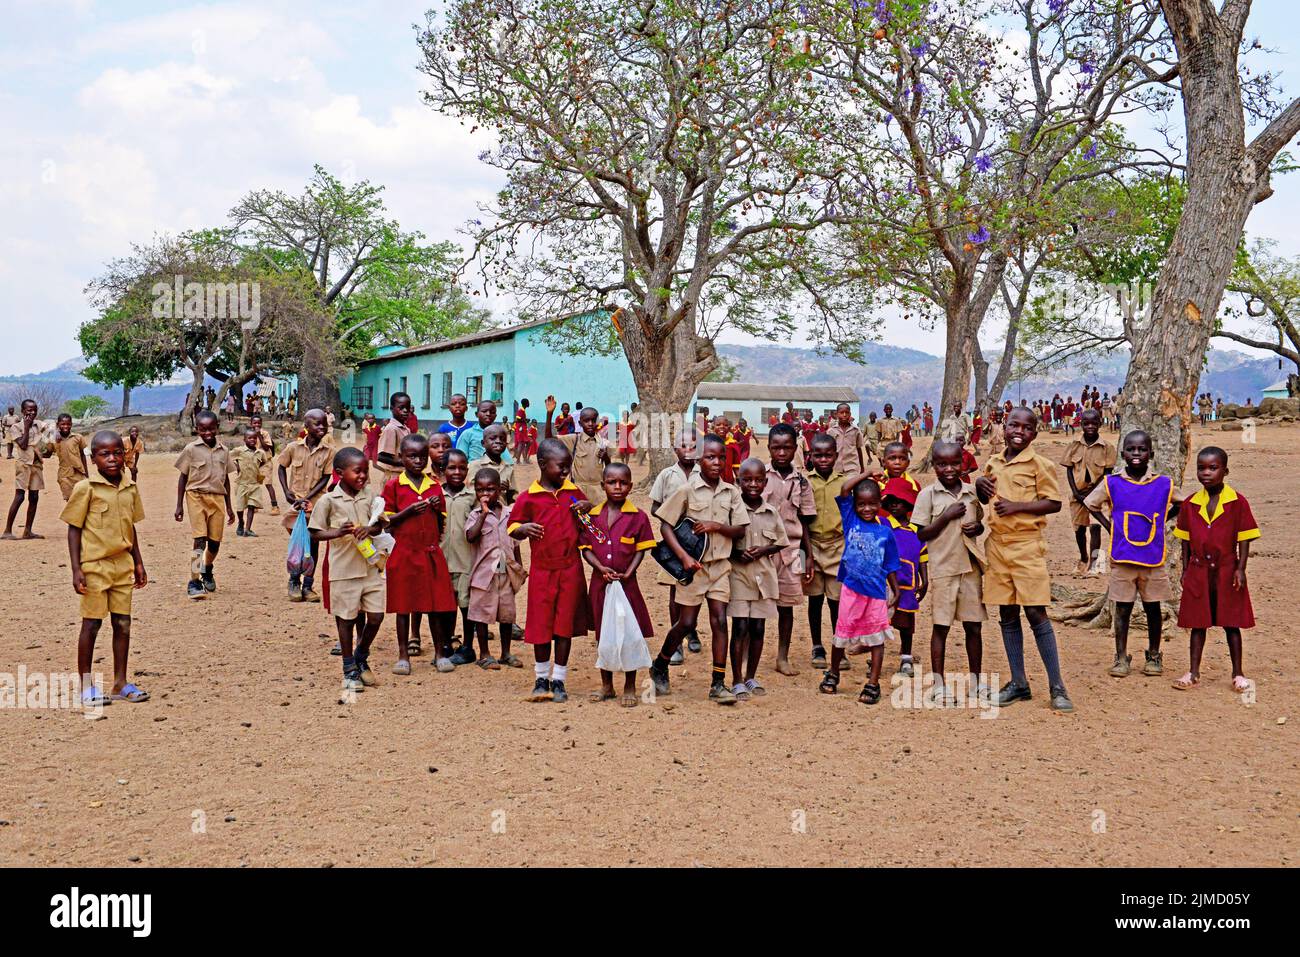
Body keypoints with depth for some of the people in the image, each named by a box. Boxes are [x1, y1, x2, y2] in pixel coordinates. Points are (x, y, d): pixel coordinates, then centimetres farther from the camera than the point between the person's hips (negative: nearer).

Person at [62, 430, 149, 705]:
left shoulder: (130, 488, 7)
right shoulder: (86, 488, -9)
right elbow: (74, 529, -7)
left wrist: (138, 563, 16)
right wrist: (76, 569, -12)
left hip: (122, 566, 5)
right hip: (94, 566, -5)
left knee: (123, 623, 7)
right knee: (91, 624, 1)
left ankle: (120, 683, 16)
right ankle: (86, 686, 11)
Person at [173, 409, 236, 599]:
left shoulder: (223, 451, 10)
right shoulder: (191, 449, 0)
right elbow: (183, 477, 3)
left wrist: (229, 507, 16)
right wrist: (179, 505, 0)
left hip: (217, 498, 4)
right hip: (196, 496, -3)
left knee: (215, 541, 5)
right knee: (200, 539, -13)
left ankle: (207, 570, 35)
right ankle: (194, 582, -9)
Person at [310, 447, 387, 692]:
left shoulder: (369, 496, 4)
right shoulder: (328, 500, -7)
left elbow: (379, 524, 10)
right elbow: (315, 534, -5)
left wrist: (370, 529, -13)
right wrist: (337, 532, -23)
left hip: (370, 567, 4)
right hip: (344, 570, -4)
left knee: (376, 616, 4)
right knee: (346, 619, 7)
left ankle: (361, 658, 30)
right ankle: (349, 670, 21)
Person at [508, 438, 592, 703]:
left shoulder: (573, 492, 5)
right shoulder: (528, 497, -4)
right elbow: (512, 527, 2)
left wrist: (587, 508, -4)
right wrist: (523, 528, -21)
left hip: (571, 569, 2)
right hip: (541, 570, -2)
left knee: (565, 624, 5)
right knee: (540, 624, 5)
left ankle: (559, 680, 16)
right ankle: (541, 679, 21)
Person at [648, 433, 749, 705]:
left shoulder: (731, 492, 2)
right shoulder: (687, 490, -7)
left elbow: (740, 529, 2)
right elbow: (665, 525, -6)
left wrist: (716, 525, -16)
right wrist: (684, 557, -15)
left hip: (721, 565, 3)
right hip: (694, 565, -3)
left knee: (720, 621, -3)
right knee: (686, 622, 2)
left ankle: (718, 684, 2)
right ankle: (660, 667, 26)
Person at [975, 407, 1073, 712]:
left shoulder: (1039, 464, -5)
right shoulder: (993, 463, 12)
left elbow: (1054, 503, -9)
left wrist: (1017, 506, -18)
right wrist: (979, 486, 3)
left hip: (1027, 544, -6)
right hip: (997, 544, 6)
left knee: (1035, 612, -8)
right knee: (1007, 614, 9)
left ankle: (1057, 687, -1)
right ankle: (1018, 683, 17)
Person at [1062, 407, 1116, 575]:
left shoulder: (1107, 447, -6)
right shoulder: (1074, 446, 1)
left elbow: (1107, 473, -6)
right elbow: (1069, 470, 3)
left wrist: (1092, 492, -14)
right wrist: (1076, 492, -7)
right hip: (1078, 493, 3)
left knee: (1095, 526, -15)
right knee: (1079, 528, 9)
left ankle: (1094, 562, -12)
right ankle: (1083, 559, 28)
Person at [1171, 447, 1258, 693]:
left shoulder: (1237, 502, -7)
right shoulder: (1190, 504, 3)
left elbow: (1244, 538, -6)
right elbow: (1186, 540, 8)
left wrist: (1240, 568, -12)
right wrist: (1185, 569, 6)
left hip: (1227, 570, -3)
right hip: (1198, 571, 3)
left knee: (1231, 623, 6)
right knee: (1198, 622, 9)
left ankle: (1238, 674, 16)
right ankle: (1193, 673, 16)